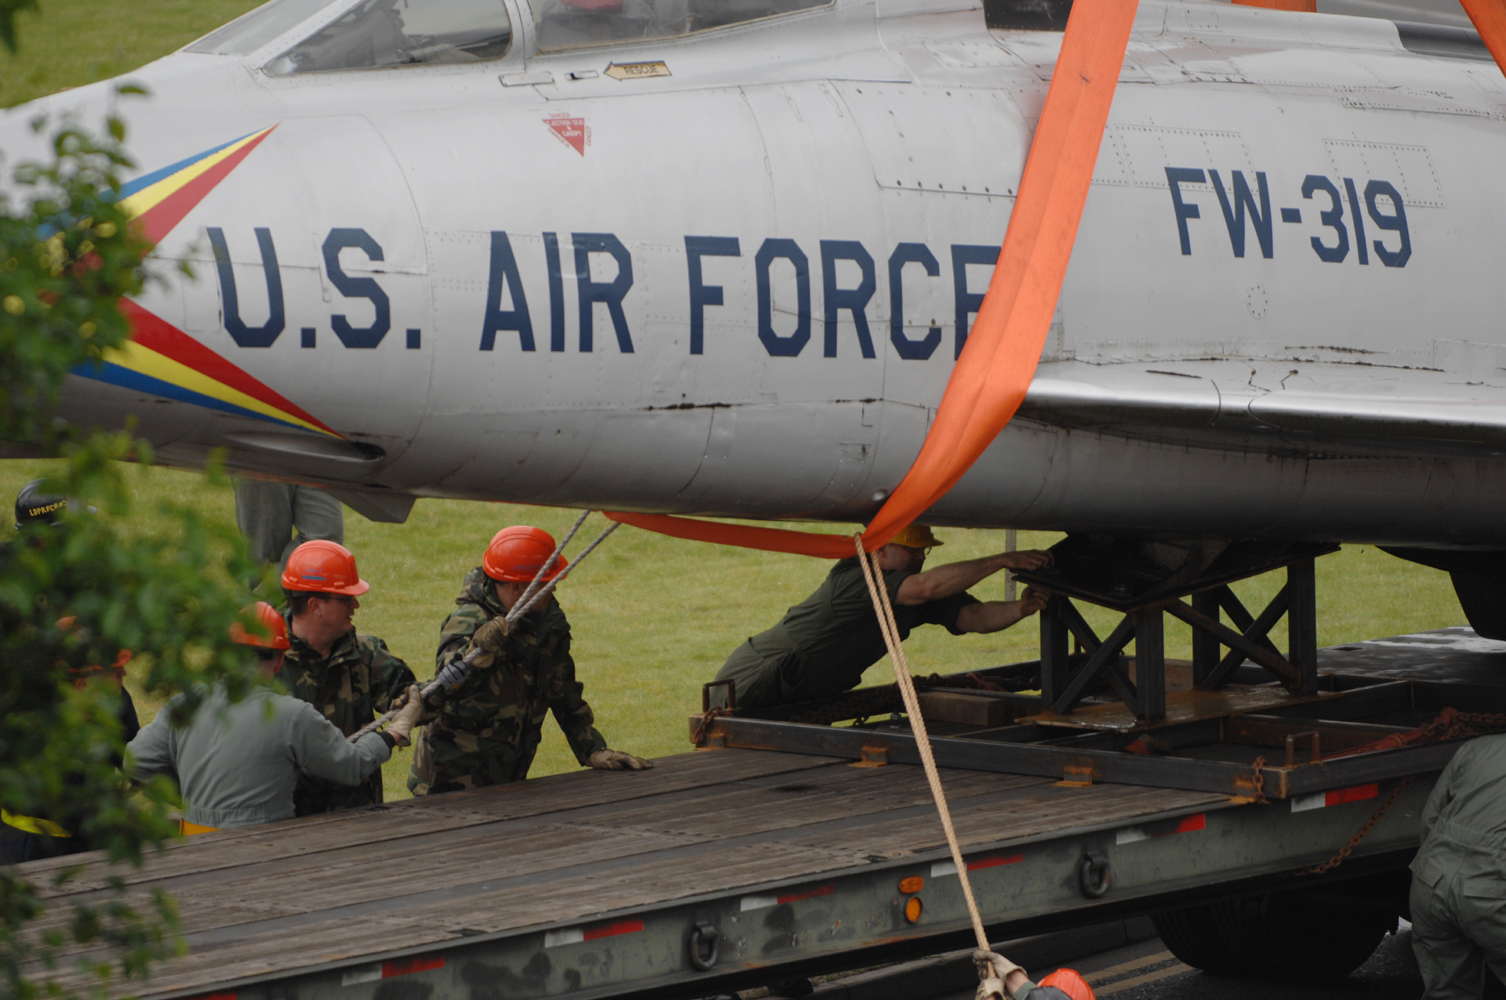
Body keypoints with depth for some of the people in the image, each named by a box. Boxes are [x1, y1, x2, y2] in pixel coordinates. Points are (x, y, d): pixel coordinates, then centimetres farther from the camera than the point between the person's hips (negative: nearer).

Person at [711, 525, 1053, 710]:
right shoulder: (853, 580, -30)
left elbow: (974, 616, -10)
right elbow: (927, 586, -42)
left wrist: (1019, 609, -31)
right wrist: (1002, 561, -41)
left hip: (803, 696, 9)